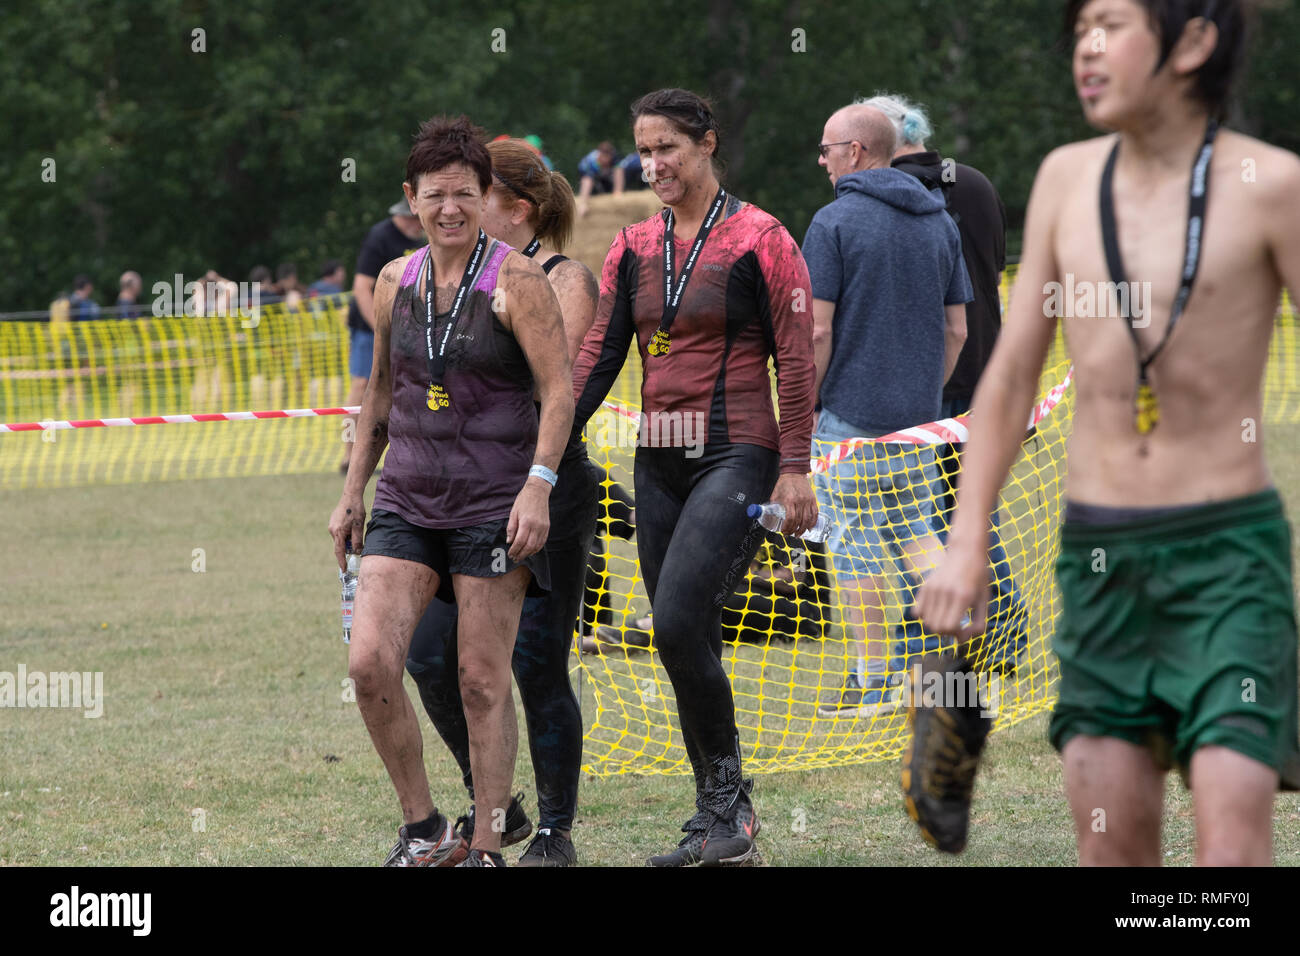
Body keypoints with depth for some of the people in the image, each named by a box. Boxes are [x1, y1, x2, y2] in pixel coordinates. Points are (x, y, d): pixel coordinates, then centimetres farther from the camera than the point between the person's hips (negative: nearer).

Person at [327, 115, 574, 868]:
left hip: (494, 506, -5)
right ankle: (423, 827, 6)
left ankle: (488, 849, 7)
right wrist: (352, 490, 18)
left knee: (484, 681, -3)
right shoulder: (396, 281, 10)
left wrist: (538, 487, -20)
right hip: (407, 501, 5)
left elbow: (560, 390, -10)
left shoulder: (516, 281, -6)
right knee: (370, 663, -9)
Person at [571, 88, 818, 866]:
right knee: (685, 645, 6)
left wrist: (795, 469, -10)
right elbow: (598, 356, 10)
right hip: (659, 464, 6)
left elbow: (795, 357, -6)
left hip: (735, 458, -6)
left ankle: (728, 795, -7)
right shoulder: (634, 249, 11)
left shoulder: (758, 239, -5)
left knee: (680, 622, -20)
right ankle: (720, 817, 14)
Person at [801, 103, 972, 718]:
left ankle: (871, 683, 4)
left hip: (850, 414, -6)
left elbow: (817, 329, -14)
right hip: (918, 415, 6)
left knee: (856, 549, 1)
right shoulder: (939, 223, 9)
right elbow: (956, 329, 12)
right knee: (916, 535, 15)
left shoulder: (835, 223, -10)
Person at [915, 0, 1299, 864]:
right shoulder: (1068, 179, 8)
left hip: (1229, 549, -4)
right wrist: (966, 546, 7)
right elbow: (1009, 377, 14)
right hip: (1098, 558, 4)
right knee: (1113, 851, 3)